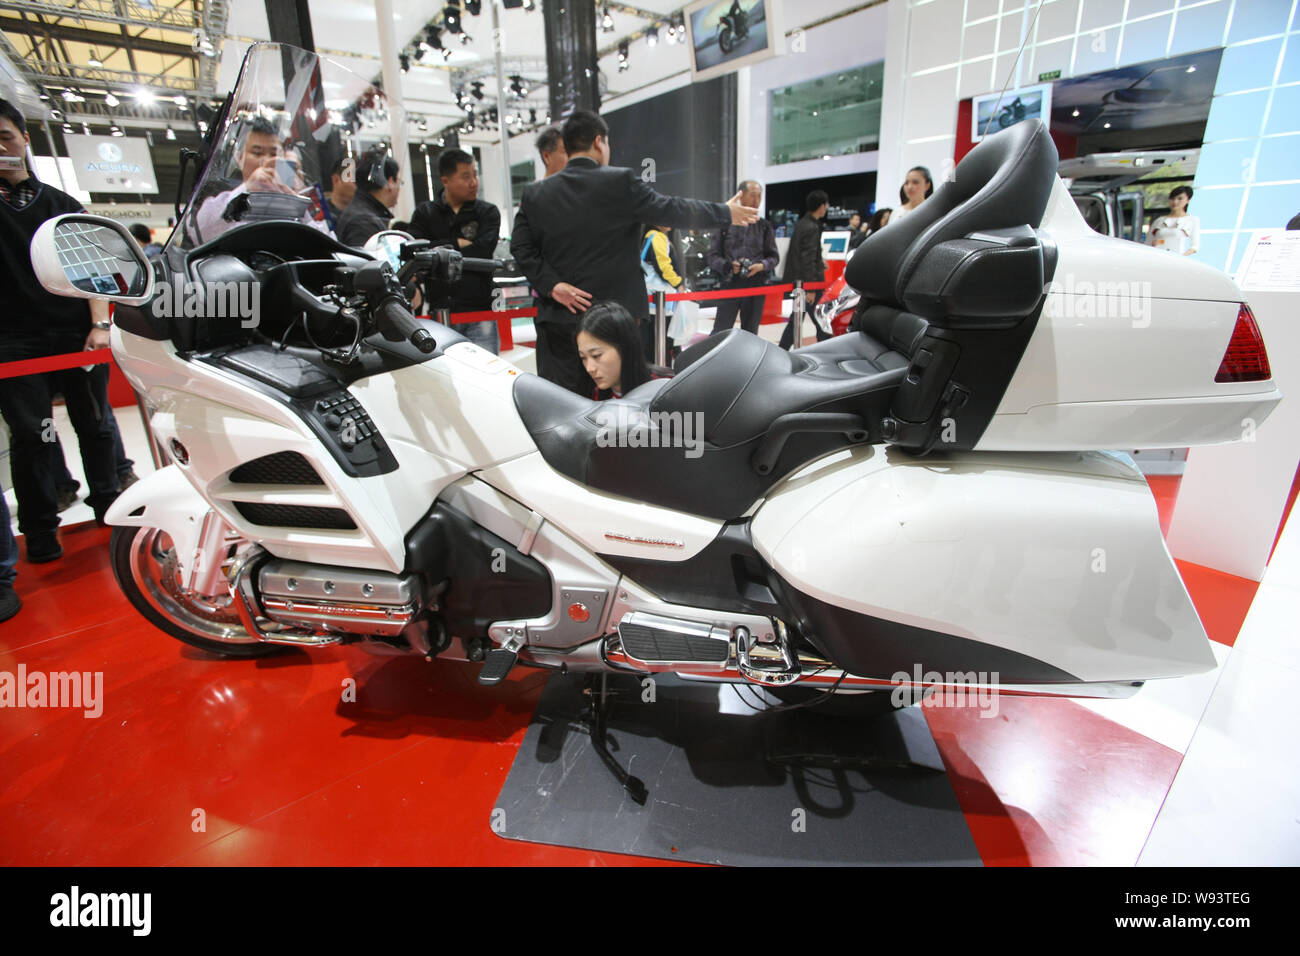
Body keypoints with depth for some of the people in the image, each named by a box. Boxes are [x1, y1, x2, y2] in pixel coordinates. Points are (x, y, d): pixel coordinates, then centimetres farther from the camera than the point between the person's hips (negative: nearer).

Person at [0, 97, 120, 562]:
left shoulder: (61, 204, 12)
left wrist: (99, 324, -7)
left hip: (74, 332, 1)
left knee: (92, 423, 9)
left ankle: (108, 504, 23)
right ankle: (40, 532, 8)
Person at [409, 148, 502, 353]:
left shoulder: (488, 212, 9)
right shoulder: (425, 212, 13)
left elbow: (482, 252, -7)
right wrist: (458, 244, -4)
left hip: (479, 313, 0)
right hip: (439, 311, 1)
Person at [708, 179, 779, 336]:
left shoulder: (764, 226, 11)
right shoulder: (726, 224, 4)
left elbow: (774, 256, 12)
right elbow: (713, 256, 3)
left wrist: (762, 266, -9)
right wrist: (728, 265, -16)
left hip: (756, 287, 3)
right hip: (729, 286, -2)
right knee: (719, 334, -4)